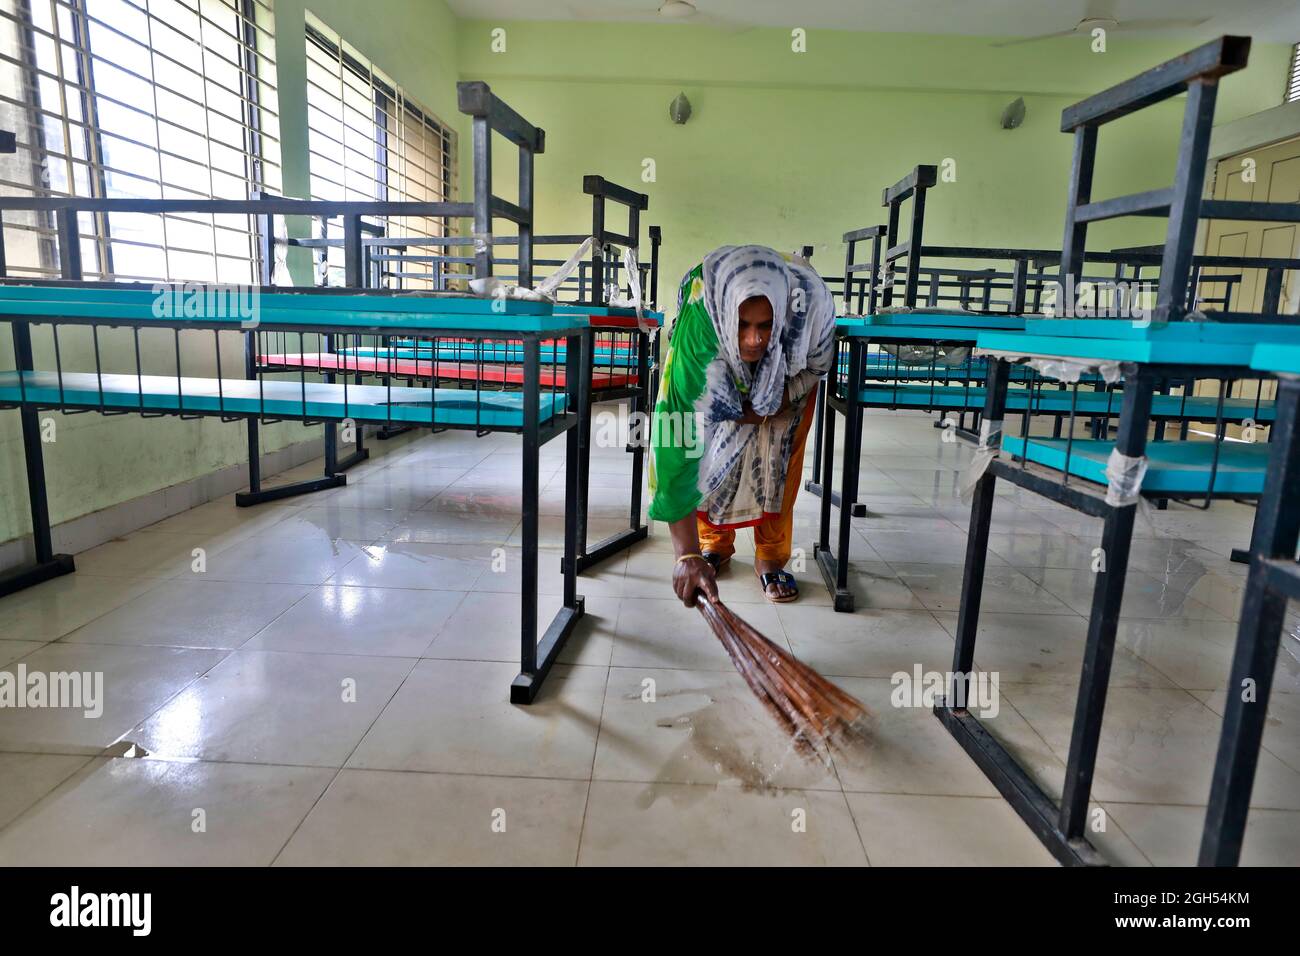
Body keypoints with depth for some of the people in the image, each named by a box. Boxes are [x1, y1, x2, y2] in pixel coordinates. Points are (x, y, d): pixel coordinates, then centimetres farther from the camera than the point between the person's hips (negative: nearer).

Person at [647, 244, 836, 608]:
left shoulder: (814, 303, -40)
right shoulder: (696, 332, -46)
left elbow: (818, 366, -13)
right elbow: (678, 439, -50)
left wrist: (773, 405, -27)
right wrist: (686, 554, -53)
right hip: (719, 372, 0)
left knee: (781, 456, -9)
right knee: (710, 452, -6)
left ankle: (771, 558, 7)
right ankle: (715, 544, 18)